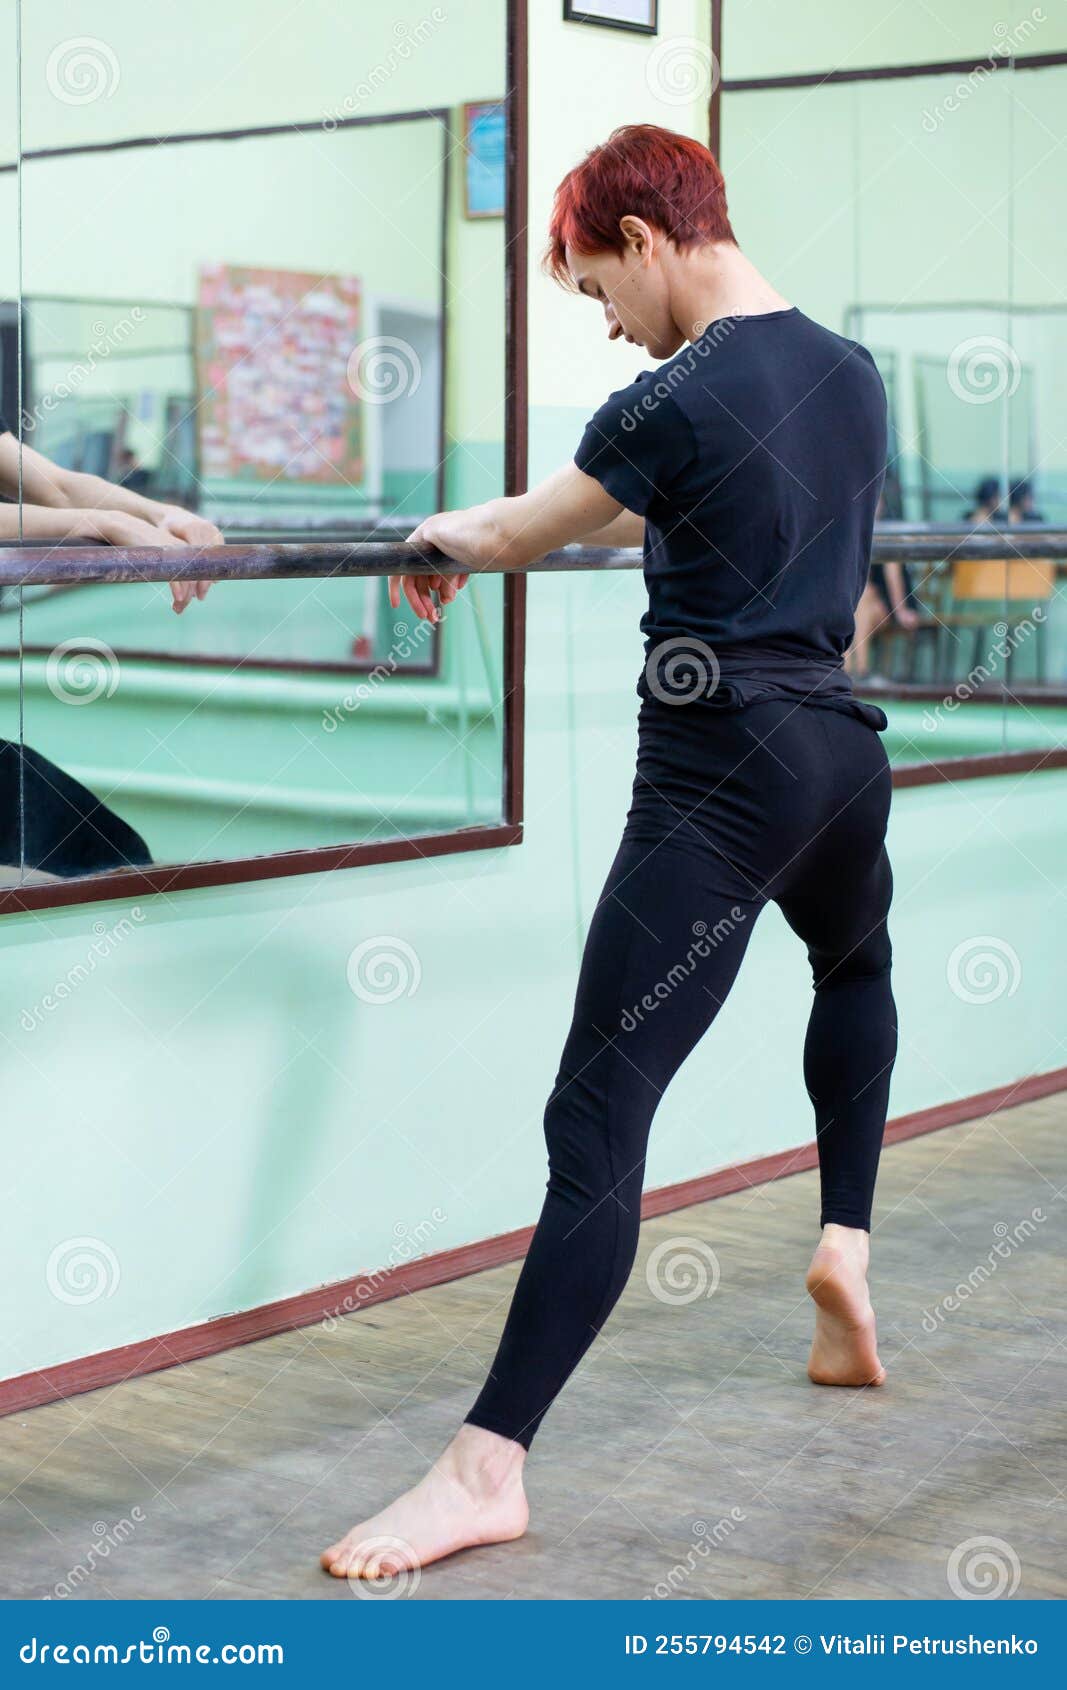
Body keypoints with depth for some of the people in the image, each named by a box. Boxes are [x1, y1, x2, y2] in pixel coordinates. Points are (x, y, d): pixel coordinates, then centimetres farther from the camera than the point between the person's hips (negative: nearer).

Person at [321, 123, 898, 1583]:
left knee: (597, 1120, -10)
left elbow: (527, 533, 2)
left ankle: (491, 1466, -11)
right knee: (856, 962, 40)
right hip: (844, 748, 8)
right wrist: (616, 519, 37)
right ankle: (846, 1242, 33)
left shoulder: (676, 405, -13)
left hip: (719, 776, -8)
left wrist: (445, 541, 24)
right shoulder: (852, 374, 10)